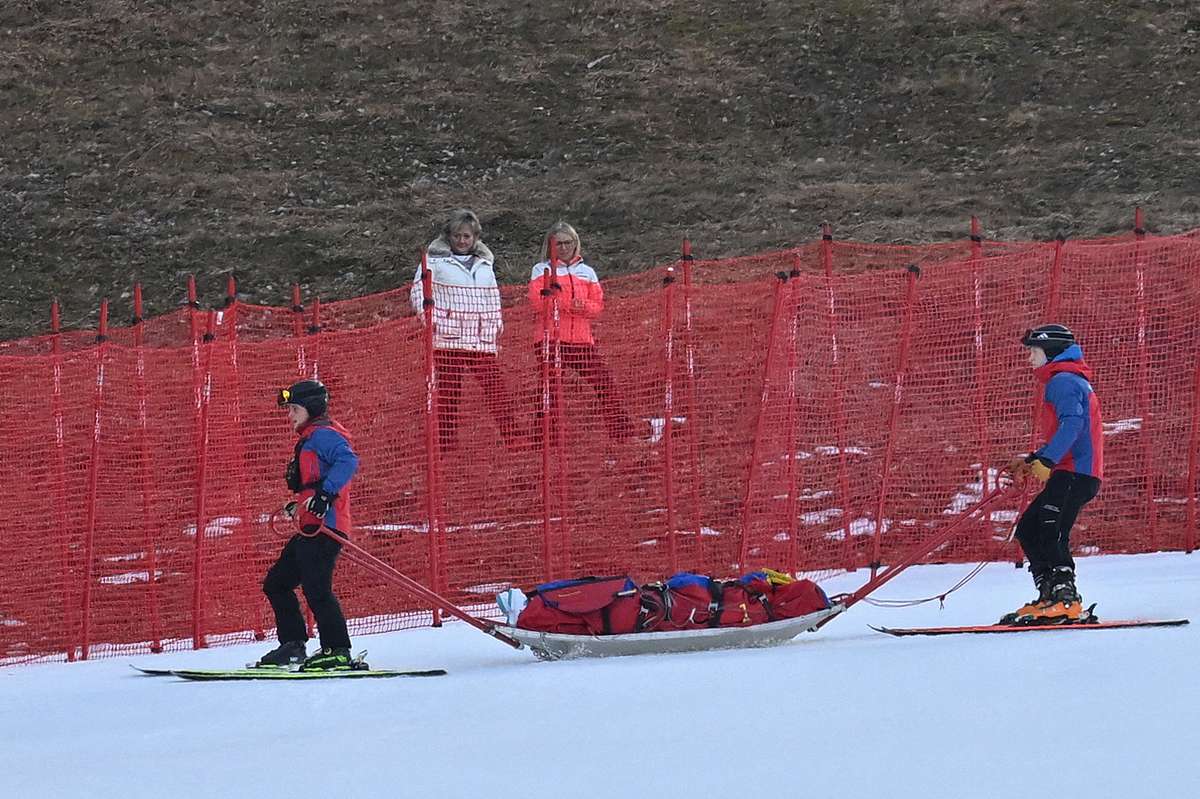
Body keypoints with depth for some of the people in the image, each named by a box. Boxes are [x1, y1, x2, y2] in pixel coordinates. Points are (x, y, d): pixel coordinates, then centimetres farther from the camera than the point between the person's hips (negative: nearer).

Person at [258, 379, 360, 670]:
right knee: (276, 583, 13)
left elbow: (348, 461, -26)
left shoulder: (323, 434, -8)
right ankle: (293, 646, 13)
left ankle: (338, 652, -13)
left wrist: (326, 494, -34)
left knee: (316, 588, -15)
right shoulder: (310, 439, 25)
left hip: (323, 527, -11)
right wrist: (299, 506, 29)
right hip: (310, 528, 11)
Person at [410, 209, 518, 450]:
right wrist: (428, 317, -13)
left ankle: (511, 436, -4)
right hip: (447, 338, -3)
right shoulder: (435, 259, 6)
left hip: (482, 339, 3)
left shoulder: (485, 262, 21)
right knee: (449, 391, -4)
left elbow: (493, 296, 28)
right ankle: (447, 441, -1)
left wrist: (496, 324, 15)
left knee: (495, 388, -5)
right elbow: (419, 291, 2)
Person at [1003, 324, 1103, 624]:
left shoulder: (1063, 381, -6)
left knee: (1051, 533, -17)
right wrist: (1031, 461, 23)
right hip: (1072, 473, 11)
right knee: (1027, 529, 10)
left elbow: (1072, 424, -23)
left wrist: (1045, 461, -28)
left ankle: (1066, 601, -23)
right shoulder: (1065, 382, 27)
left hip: (1074, 473, -11)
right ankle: (1051, 595, 6)